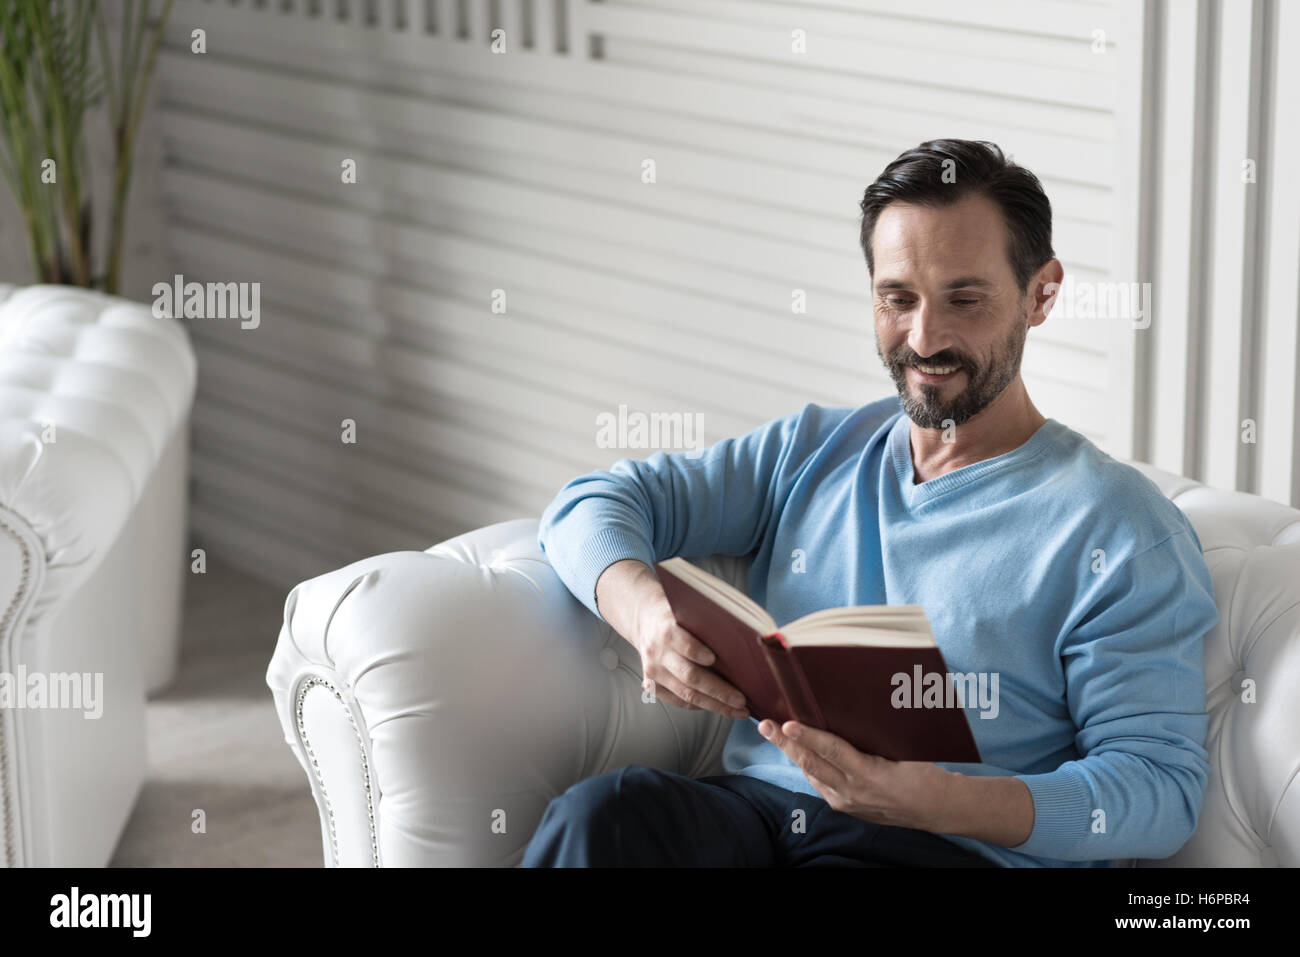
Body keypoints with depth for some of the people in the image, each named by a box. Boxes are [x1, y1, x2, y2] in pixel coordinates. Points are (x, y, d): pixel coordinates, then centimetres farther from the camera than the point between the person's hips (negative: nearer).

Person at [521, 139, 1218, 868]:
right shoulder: (811, 451, 20)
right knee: (604, 812, -30)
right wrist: (647, 612, -9)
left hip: (960, 848, -5)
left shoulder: (1125, 532, 2)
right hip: (754, 810, 5)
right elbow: (593, 505, 17)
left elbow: (1165, 786, -6)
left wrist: (947, 801, -24)